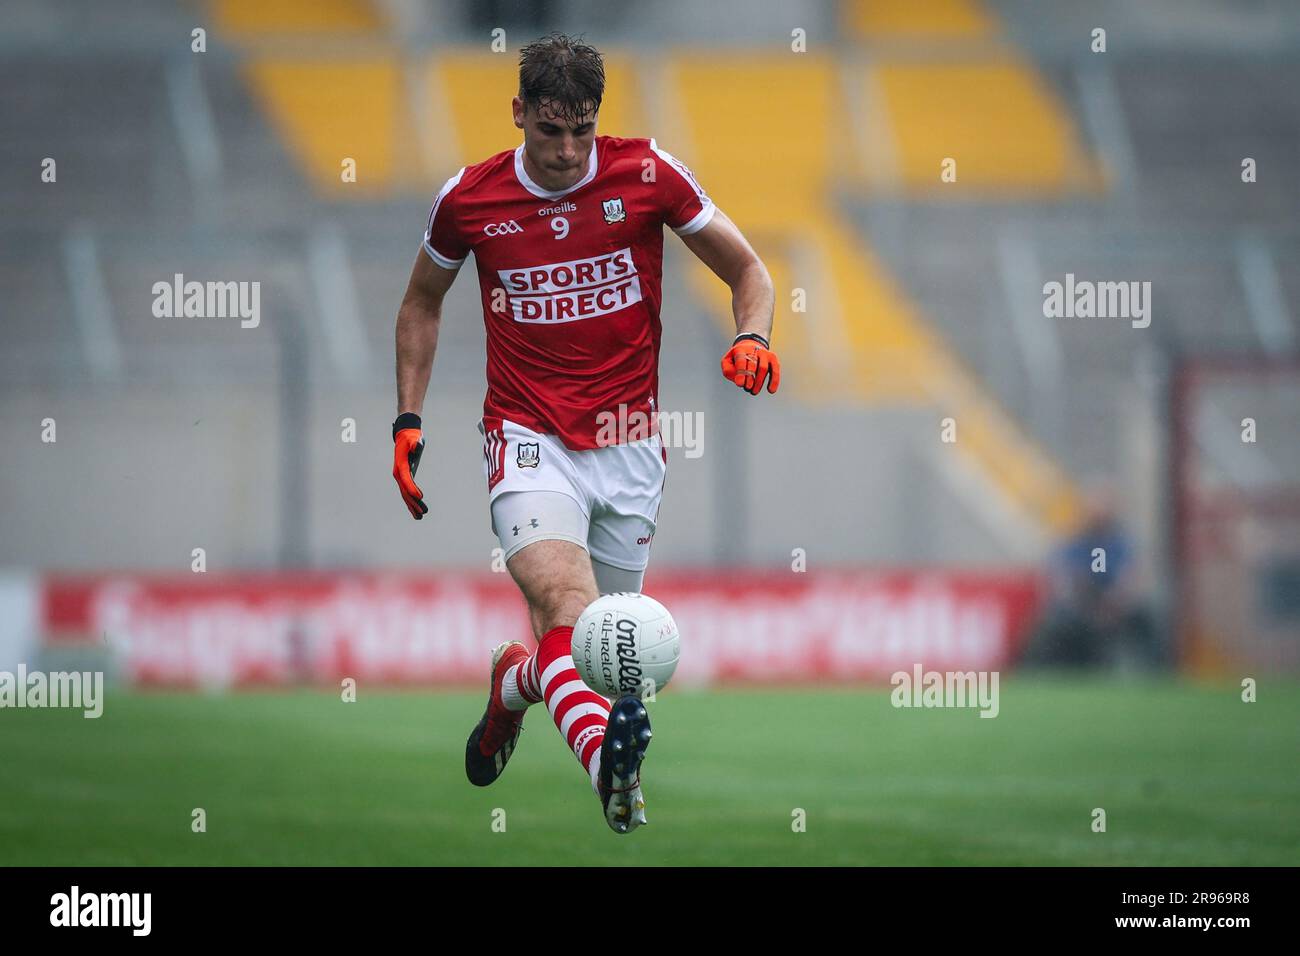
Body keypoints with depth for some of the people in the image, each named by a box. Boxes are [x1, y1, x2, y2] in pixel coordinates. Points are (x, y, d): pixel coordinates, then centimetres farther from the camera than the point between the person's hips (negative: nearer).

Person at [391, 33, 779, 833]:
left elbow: (746, 268, 6)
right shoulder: (470, 199, -2)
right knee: (567, 605, -28)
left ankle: (515, 681, 45)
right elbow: (424, 301, 17)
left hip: (628, 448, 2)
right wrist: (409, 419, 10)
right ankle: (606, 753, -53)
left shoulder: (648, 174, -4)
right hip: (530, 442, -2)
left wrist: (753, 336, -15)